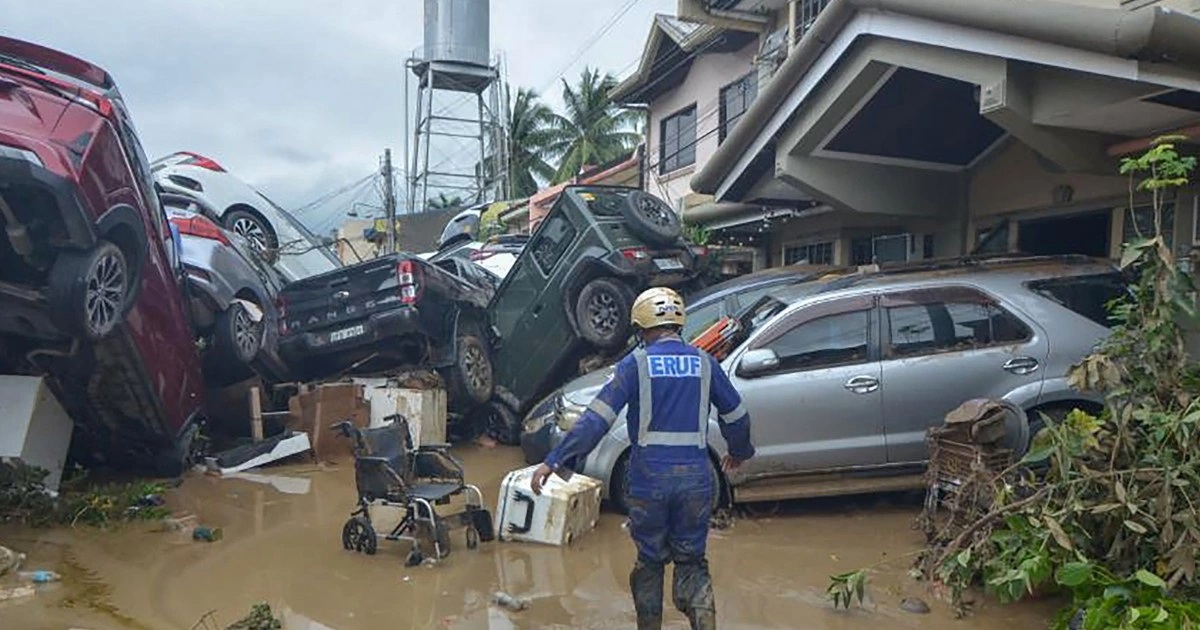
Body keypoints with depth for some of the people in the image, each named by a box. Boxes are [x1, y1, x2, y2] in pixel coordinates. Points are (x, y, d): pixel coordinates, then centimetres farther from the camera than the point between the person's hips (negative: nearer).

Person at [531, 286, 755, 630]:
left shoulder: (636, 363, -5)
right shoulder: (705, 363, 5)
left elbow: (596, 418, -11)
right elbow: (736, 417, 14)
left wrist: (555, 461, -9)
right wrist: (739, 452, 34)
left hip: (648, 481, -2)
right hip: (696, 479, 2)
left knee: (650, 560, 16)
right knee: (691, 562, 15)